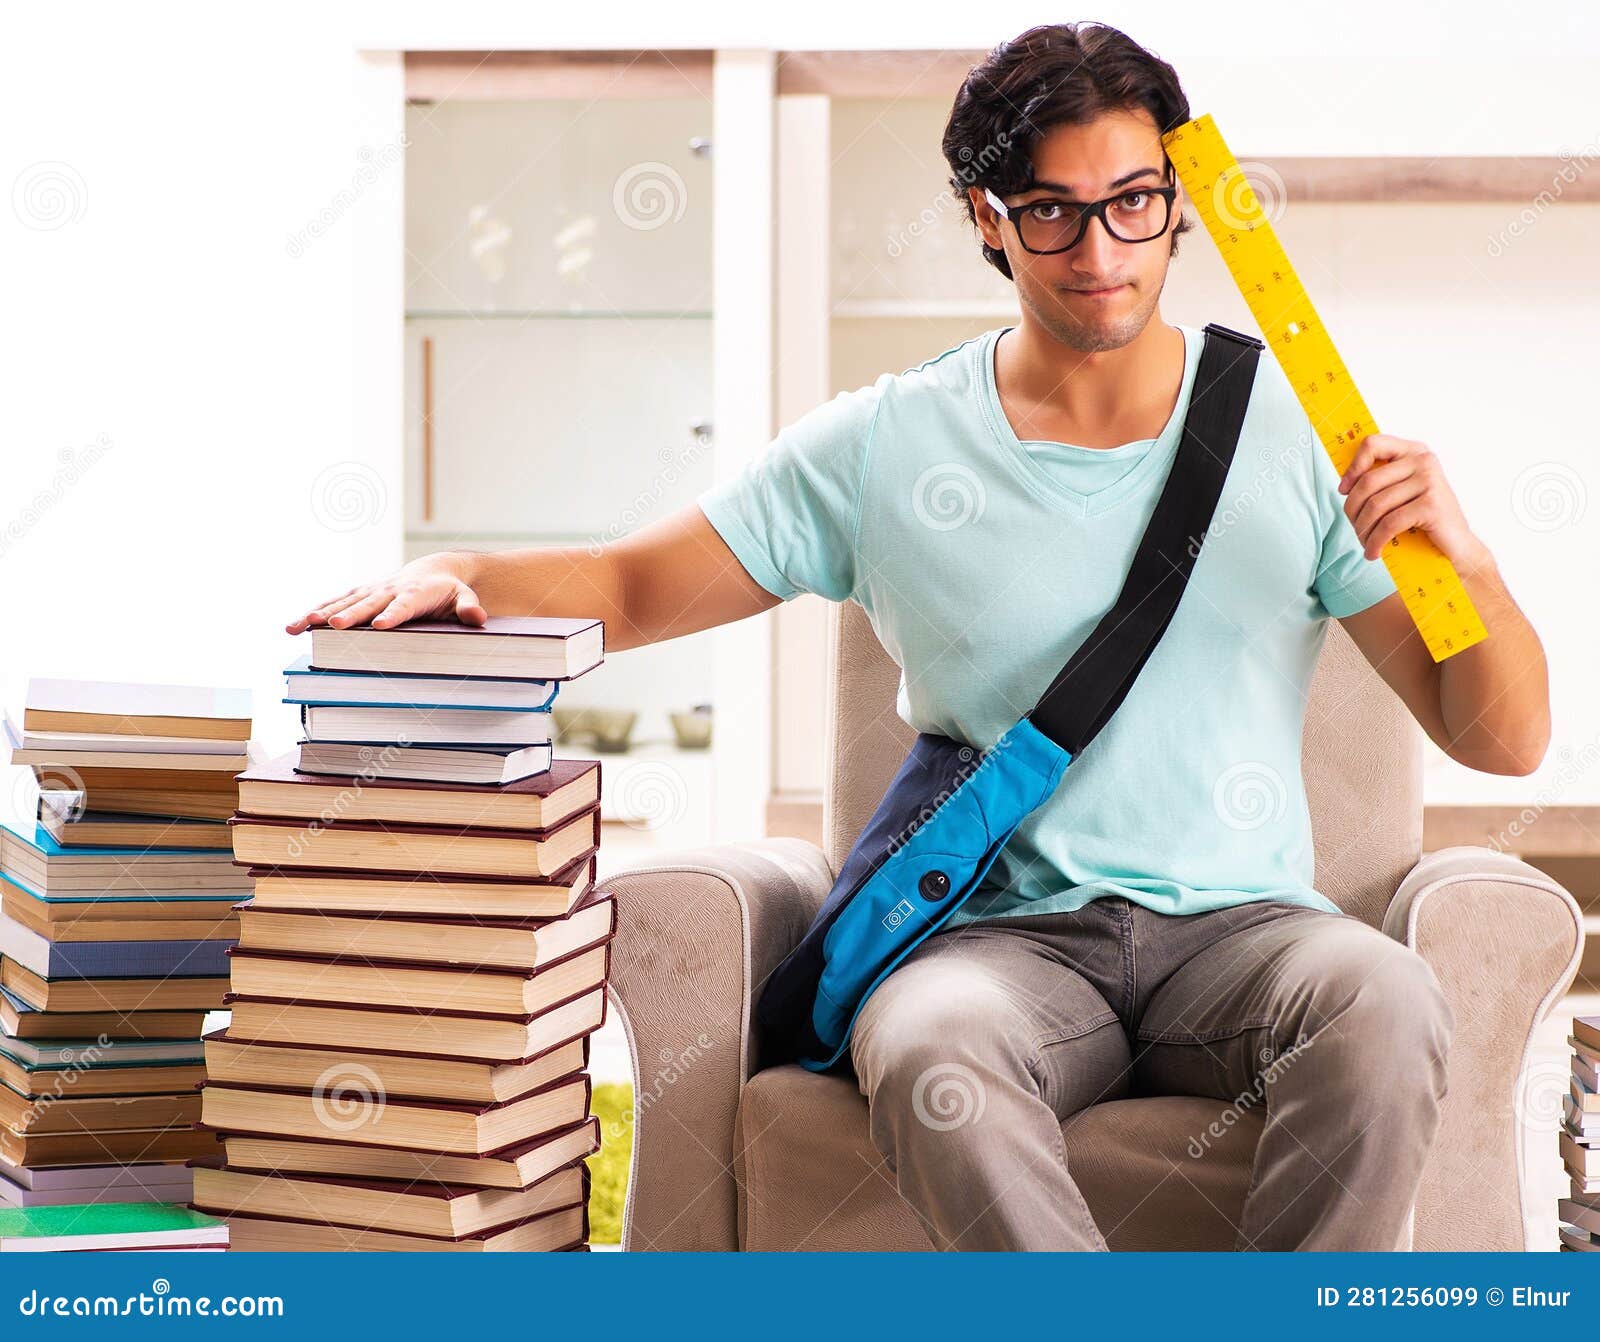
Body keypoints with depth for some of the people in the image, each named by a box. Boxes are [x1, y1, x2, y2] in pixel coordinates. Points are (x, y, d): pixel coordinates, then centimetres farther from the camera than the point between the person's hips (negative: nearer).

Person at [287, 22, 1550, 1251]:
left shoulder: (1297, 436, 6)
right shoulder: (886, 446, 7)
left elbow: (1507, 740, 6)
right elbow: (635, 585, 13)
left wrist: (1457, 555, -14)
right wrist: (462, 574, -8)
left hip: (1242, 926, 1)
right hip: (1008, 935, 0)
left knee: (1385, 1003, -34)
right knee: (926, 1046, -36)